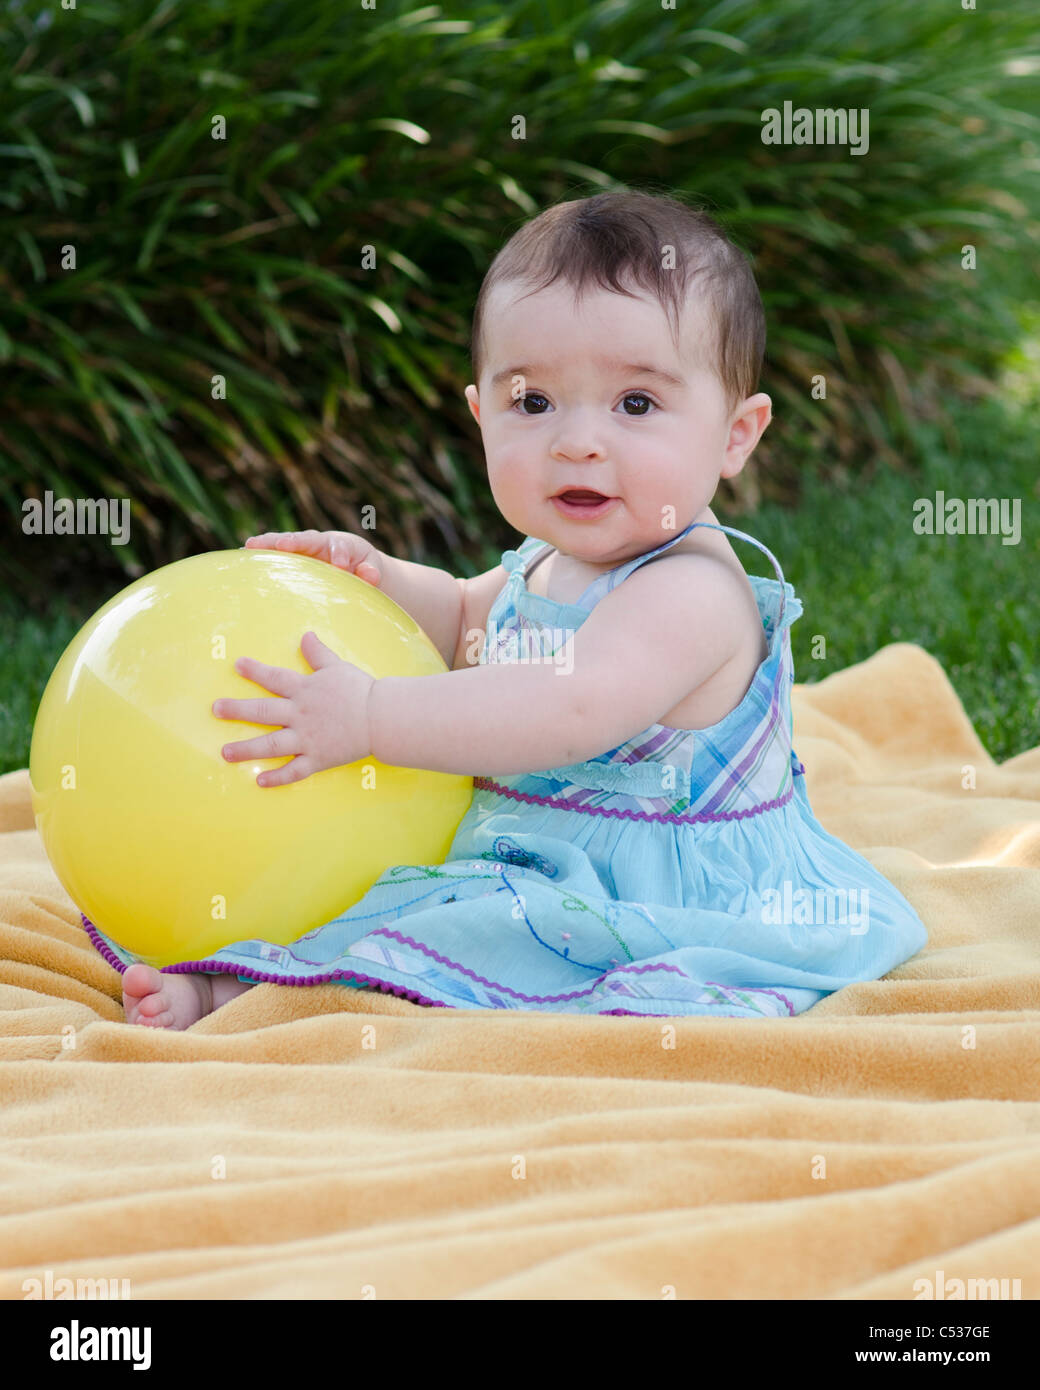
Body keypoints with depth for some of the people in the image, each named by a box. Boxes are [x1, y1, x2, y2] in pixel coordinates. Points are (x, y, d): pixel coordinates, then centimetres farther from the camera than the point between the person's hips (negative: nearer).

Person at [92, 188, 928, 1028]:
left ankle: (229, 992, -25)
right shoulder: (545, 568, 8)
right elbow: (468, 621, 30)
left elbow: (577, 710, -38)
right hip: (531, 864, 10)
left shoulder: (692, 591, -23)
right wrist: (373, 578, 8)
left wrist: (371, 718, -39)